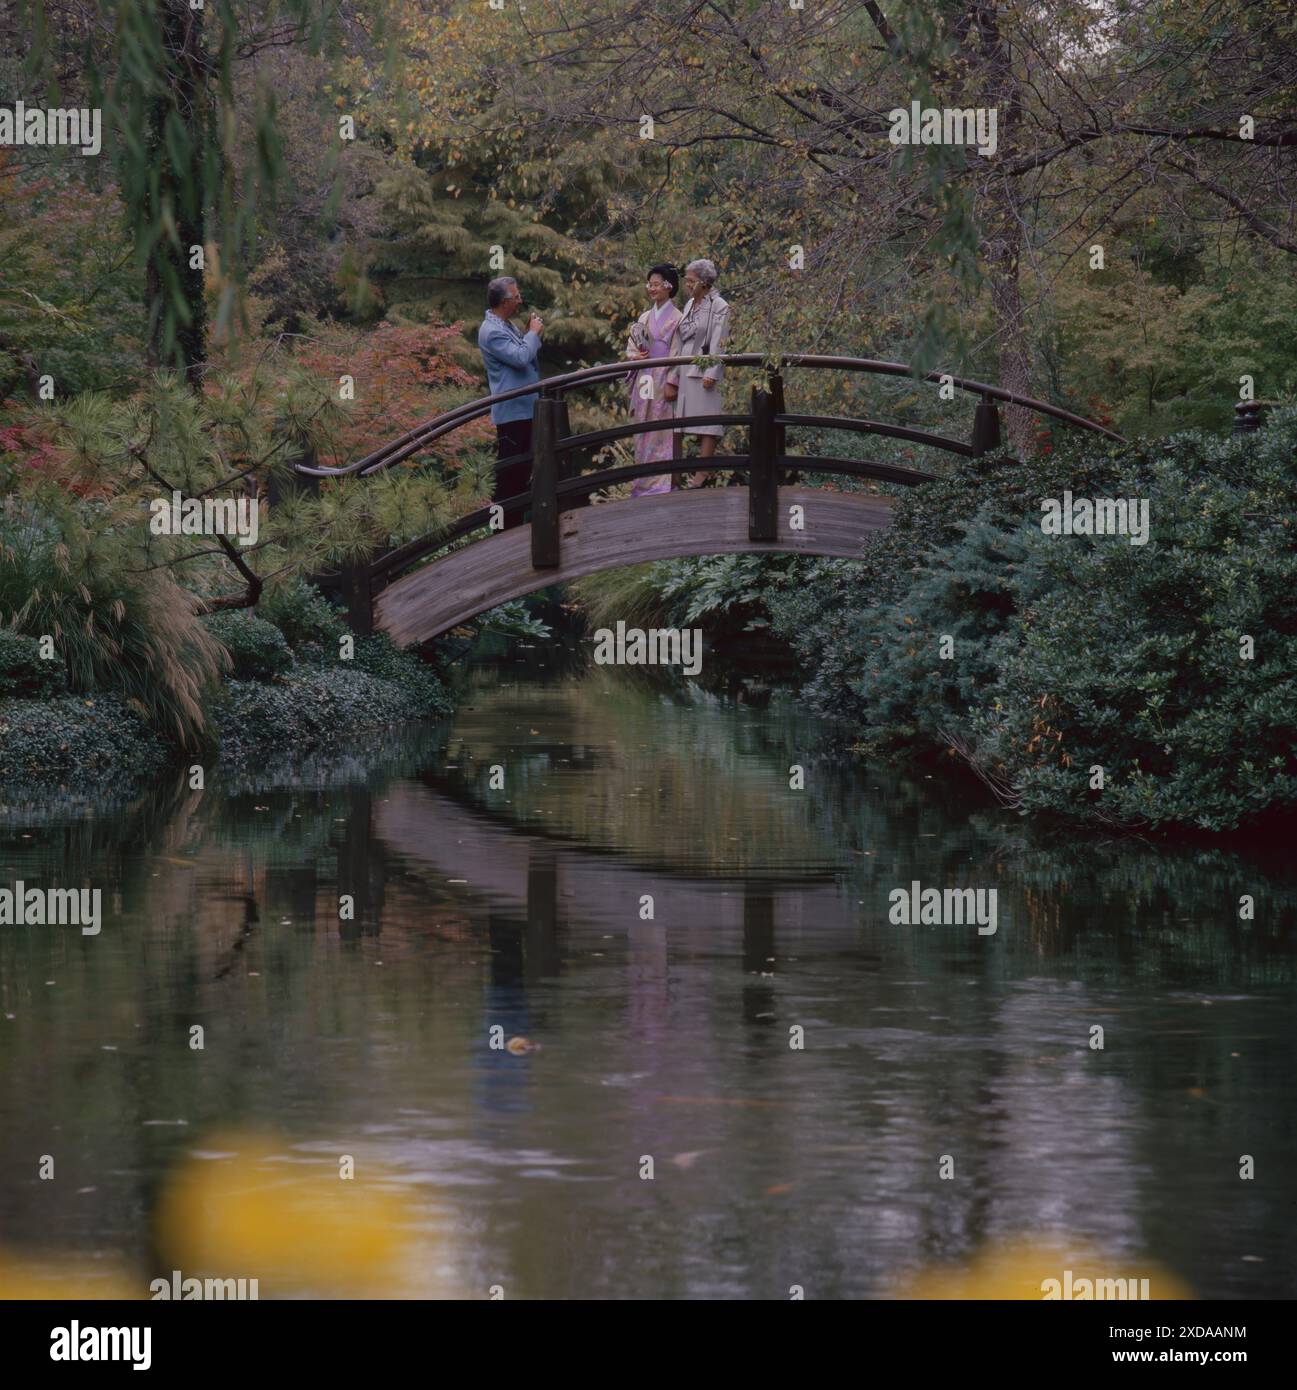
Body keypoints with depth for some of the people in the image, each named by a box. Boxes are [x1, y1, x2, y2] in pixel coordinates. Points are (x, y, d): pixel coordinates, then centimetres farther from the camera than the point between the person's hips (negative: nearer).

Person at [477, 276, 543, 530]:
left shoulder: (506, 326, 17)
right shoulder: (492, 331, -16)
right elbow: (521, 357, -24)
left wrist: (531, 333, 12)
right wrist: (534, 333, -11)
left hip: (525, 408, 11)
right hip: (511, 411, -11)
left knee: (522, 469, 14)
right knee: (508, 470, -7)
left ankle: (518, 523, 21)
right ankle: (504, 525, -5)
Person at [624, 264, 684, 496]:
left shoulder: (676, 318, -4)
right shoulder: (645, 317, 14)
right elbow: (632, 347, 17)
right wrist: (634, 356, -6)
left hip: (663, 381, -6)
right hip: (644, 381, 6)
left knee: (663, 432, -5)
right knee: (643, 432, 7)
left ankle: (662, 483, -2)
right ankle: (644, 483, 13)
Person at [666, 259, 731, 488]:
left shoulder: (719, 307, -7)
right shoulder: (689, 306, 15)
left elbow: (718, 344, -12)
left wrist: (711, 374, -19)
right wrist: (672, 379, 16)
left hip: (705, 372, -7)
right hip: (686, 372, 7)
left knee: (706, 425, -7)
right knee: (696, 425, 6)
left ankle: (702, 474, -9)